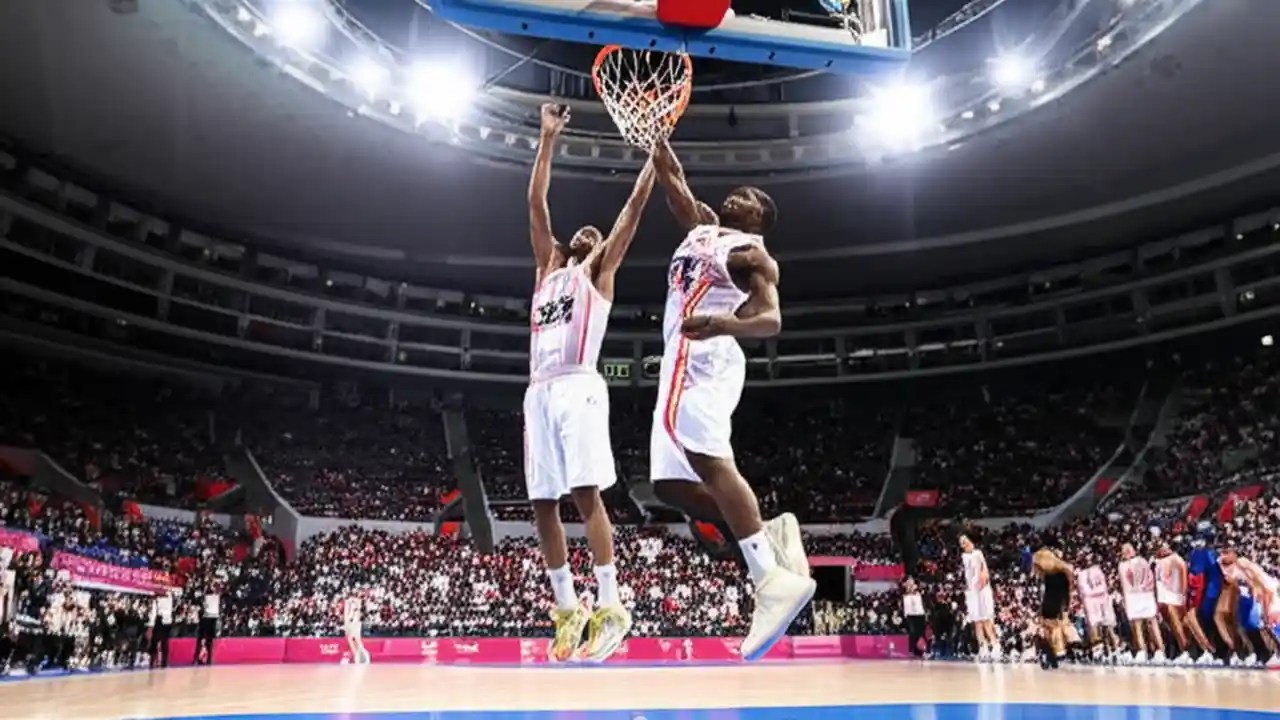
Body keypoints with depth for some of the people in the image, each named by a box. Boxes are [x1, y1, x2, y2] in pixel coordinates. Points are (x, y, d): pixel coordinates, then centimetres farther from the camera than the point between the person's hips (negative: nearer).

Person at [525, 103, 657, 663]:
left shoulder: (599, 273, 15)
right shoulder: (548, 269, 27)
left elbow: (635, 206, 10)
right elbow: (536, 204, 24)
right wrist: (548, 139, 22)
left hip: (578, 387, -6)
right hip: (539, 391, 6)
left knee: (586, 491, -15)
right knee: (542, 502, 2)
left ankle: (610, 606, -13)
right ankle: (567, 608, 10)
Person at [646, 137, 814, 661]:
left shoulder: (751, 253, 3)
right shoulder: (702, 226, 28)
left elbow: (772, 319, -11)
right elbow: (672, 179, 34)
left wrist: (726, 323, -32)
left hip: (706, 357, -9)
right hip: (684, 360, 9)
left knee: (706, 459, -29)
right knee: (670, 481, 1)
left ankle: (772, 578, -36)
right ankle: (771, 535, 1)